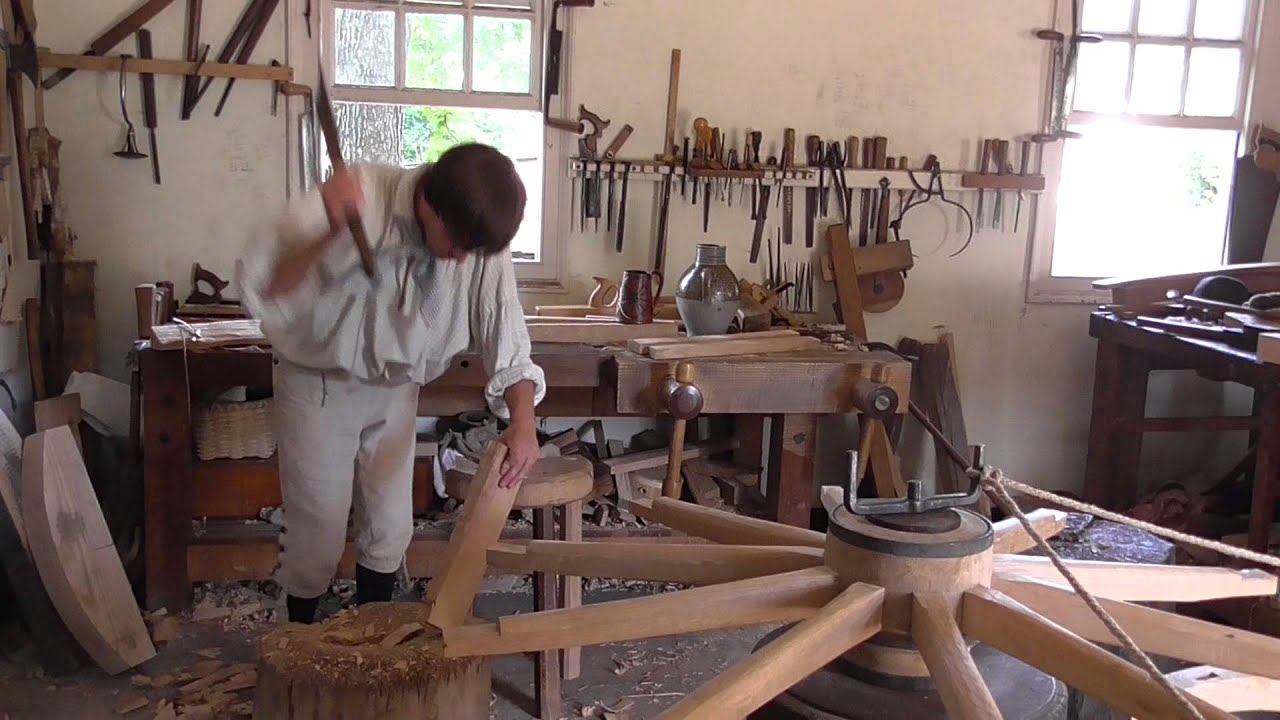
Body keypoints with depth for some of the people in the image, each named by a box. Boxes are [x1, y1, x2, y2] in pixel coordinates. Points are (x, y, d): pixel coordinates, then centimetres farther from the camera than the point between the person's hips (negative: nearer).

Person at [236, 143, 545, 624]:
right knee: (317, 535, 4)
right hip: (318, 384, -3)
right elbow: (265, 298, -37)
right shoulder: (356, 199, -31)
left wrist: (523, 421, -27)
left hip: (394, 390, 4)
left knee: (390, 530, 11)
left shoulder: (481, 243, -21)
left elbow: (507, 340, -12)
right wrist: (327, 232, -54)